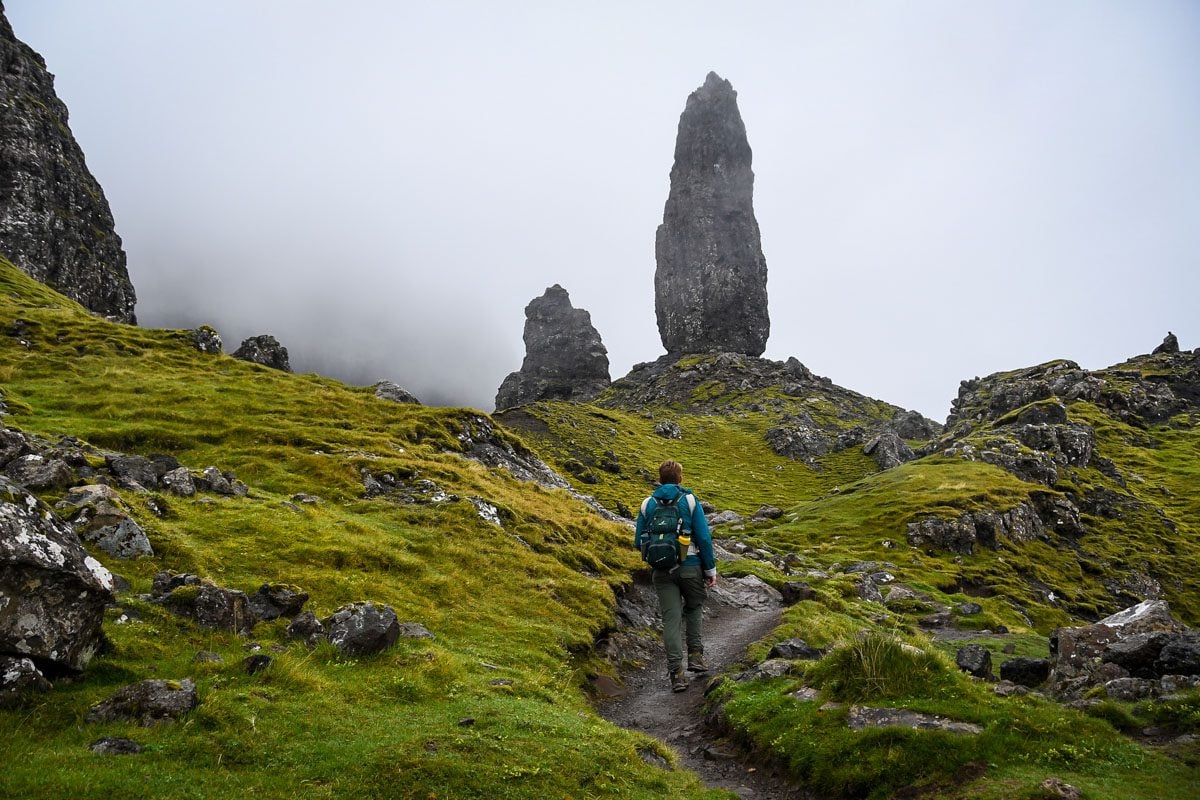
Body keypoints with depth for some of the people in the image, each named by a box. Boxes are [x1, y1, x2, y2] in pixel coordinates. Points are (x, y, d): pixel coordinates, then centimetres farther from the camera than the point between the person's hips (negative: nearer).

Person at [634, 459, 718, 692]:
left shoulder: (647, 504, 3)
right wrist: (710, 570, 0)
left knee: (671, 620, 2)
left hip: (662, 571, 1)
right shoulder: (690, 501, -3)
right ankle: (695, 654, 16)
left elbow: (639, 542, 7)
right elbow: (704, 538, -7)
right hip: (691, 567, -1)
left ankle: (676, 673, -3)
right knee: (694, 609, 24)